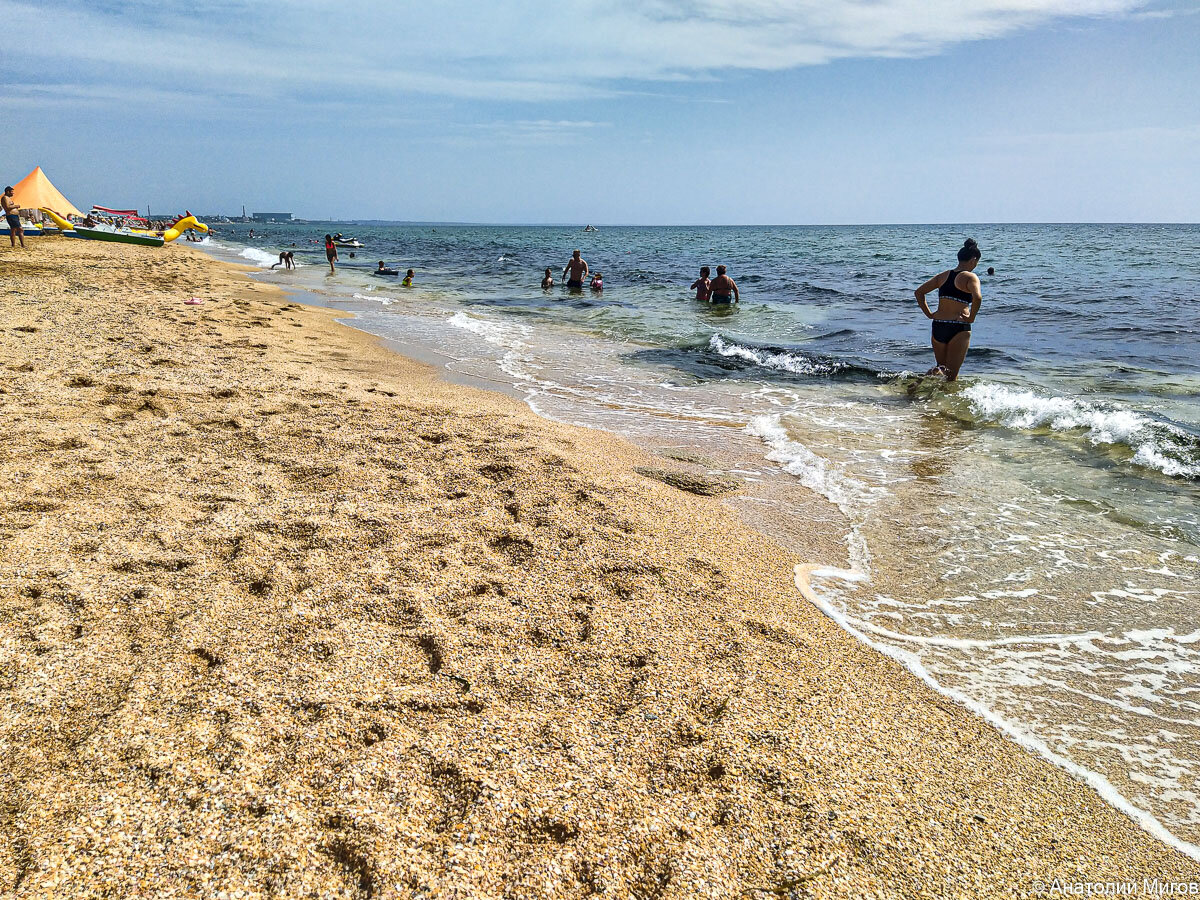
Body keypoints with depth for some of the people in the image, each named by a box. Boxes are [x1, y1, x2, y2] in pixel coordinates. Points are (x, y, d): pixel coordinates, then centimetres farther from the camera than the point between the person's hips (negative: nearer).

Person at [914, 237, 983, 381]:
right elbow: (977, 298, -25)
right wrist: (971, 318, -11)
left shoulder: (943, 276, 9)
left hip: (938, 326, 5)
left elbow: (918, 292, 10)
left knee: (943, 368, 19)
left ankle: (937, 373, -11)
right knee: (950, 376, 4)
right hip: (959, 329, -5)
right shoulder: (970, 277, -7)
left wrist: (929, 314, 10)